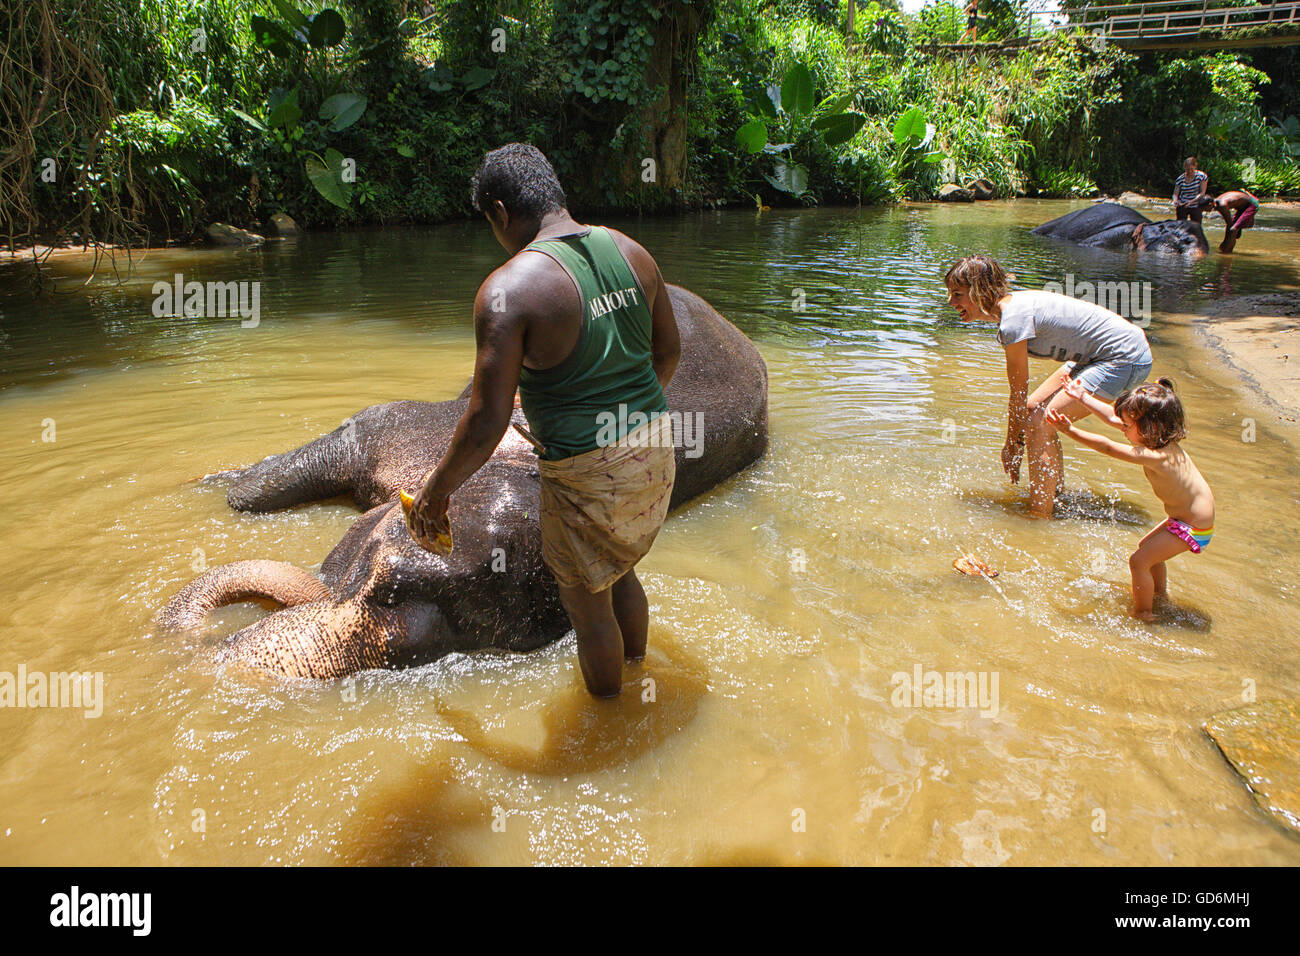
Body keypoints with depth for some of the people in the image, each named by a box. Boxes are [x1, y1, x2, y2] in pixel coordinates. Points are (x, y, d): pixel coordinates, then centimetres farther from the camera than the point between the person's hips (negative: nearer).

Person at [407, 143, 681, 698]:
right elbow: (669, 351, 13)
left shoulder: (508, 289, -19)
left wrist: (438, 489, -4)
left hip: (588, 474, -7)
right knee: (620, 569, 30)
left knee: (587, 602, 16)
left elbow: (487, 422, -20)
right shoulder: (630, 252, 1)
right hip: (655, 450, 7)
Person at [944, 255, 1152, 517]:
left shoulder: (1013, 321, -24)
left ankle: (1039, 517, -11)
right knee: (1034, 408, 13)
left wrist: (1011, 445, -2)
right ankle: (1054, 491, 28)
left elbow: (1018, 393, -14)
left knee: (1039, 424, -15)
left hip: (1127, 358, -10)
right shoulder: (1010, 306, 6)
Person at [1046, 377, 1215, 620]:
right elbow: (1112, 417, 4)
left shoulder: (1155, 456, -31)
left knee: (1138, 561, -7)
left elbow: (1107, 447, -33)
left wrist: (1070, 431, -34)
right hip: (1189, 518, 10)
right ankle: (1160, 592, 46)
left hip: (1193, 527, -10)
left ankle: (1143, 614, 9)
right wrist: (1084, 397, 7)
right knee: (1146, 547, 26)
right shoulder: (1161, 439, -3)